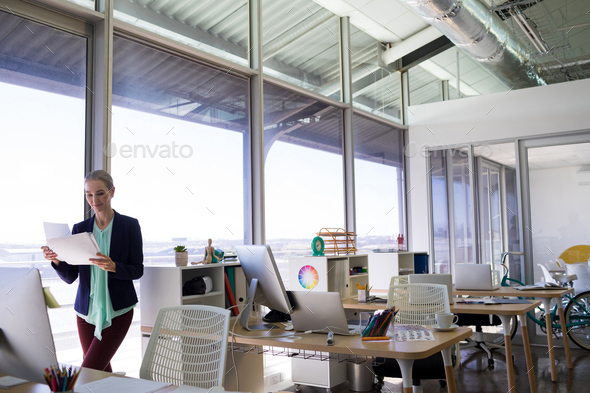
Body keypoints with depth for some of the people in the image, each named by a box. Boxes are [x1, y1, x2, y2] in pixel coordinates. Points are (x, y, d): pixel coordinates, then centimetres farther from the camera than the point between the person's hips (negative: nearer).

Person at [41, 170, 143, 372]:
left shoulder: (129, 225, -3)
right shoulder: (80, 229, 6)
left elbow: (137, 270, -5)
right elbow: (70, 277, 4)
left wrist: (113, 267, -24)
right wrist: (57, 260, -16)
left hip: (117, 311, -4)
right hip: (87, 310, 4)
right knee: (101, 371, 13)